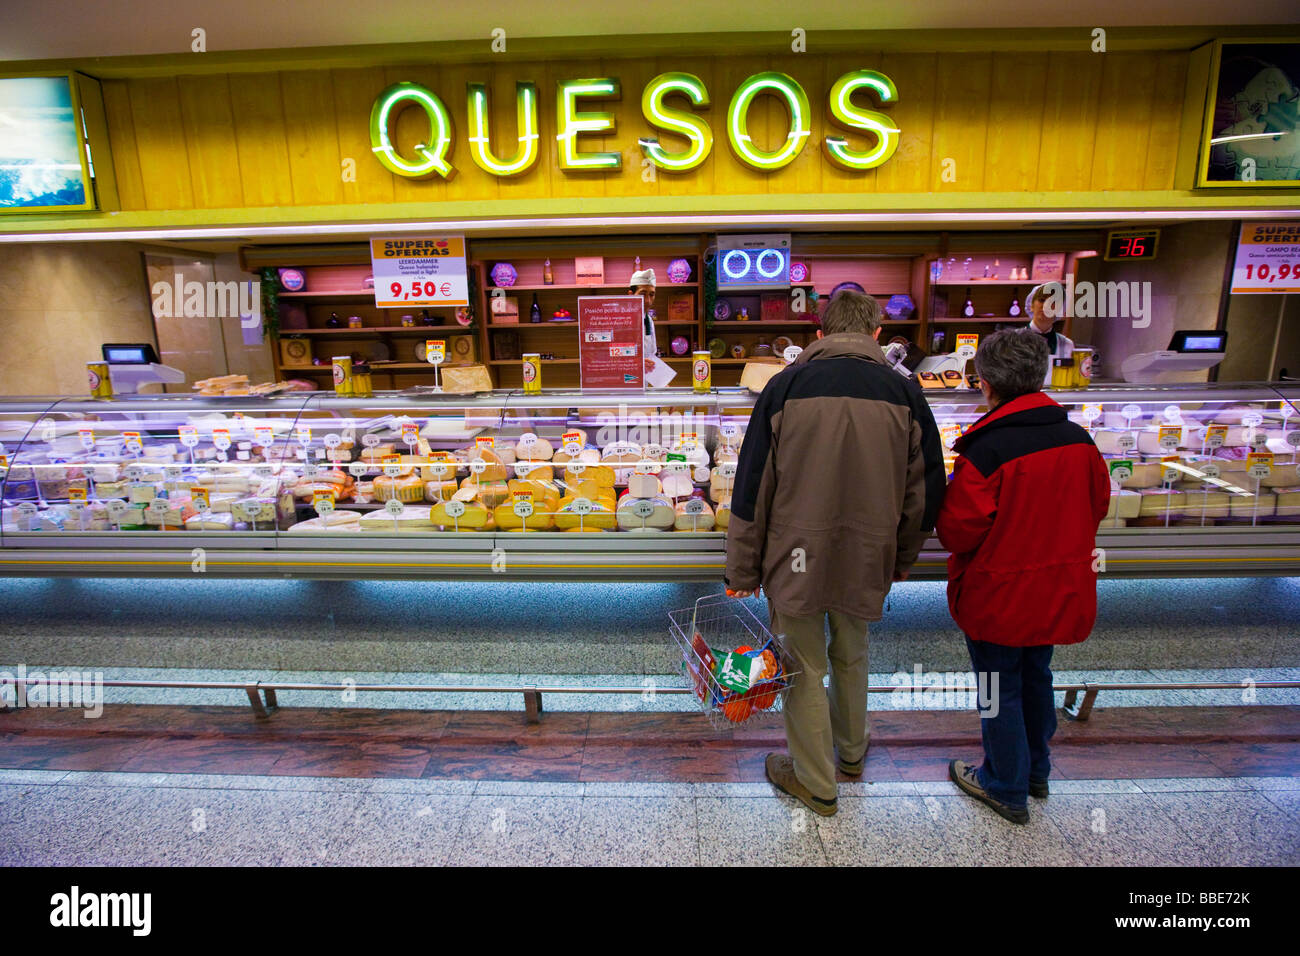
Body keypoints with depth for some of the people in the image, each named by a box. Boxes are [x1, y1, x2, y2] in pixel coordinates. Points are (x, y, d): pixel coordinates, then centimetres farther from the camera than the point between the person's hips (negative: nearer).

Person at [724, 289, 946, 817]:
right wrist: (902, 560, 19)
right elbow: (924, 492, 5)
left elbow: (753, 487, -7)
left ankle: (816, 783, 30)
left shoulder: (786, 386, -8)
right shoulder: (904, 393, -1)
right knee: (851, 658, 25)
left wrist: (742, 570, 1)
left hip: (796, 556, -3)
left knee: (804, 670, 13)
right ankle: (852, 751, 48)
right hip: (867, 558, 3)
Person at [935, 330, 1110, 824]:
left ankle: (1006, 788, 27)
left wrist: (945, 501, -3)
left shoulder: (984, 450, -25)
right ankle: (1036, 770, 42)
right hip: (1059, 593, 6)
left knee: (1000, 688, 11)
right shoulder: (1079, 440, -5)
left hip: (998, 597, -6)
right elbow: (1098, 505, 9)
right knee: (1036, 677, 24)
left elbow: (959, 530, -23)